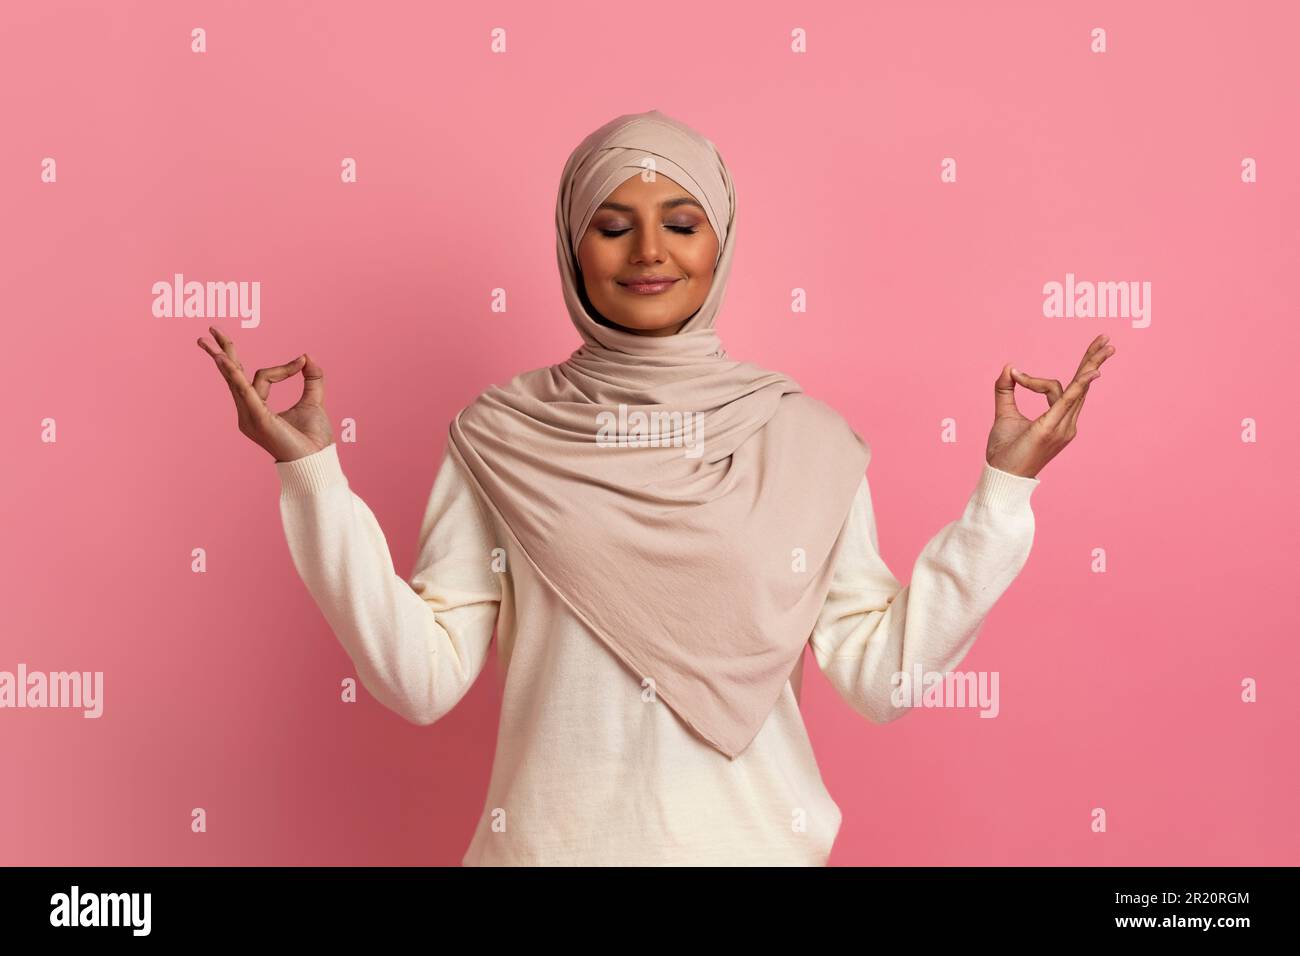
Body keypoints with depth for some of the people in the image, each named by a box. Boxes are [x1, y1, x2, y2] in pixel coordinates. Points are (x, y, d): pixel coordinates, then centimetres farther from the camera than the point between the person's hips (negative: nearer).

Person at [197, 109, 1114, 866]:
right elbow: (421, 678, -9)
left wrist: (1005, 485, -9)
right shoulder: (501, 436, -5)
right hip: (552, 840, 0)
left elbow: (883, 674, -5)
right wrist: (310, 470, -14)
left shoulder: (806, 437, -4)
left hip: (752, 838, 1)